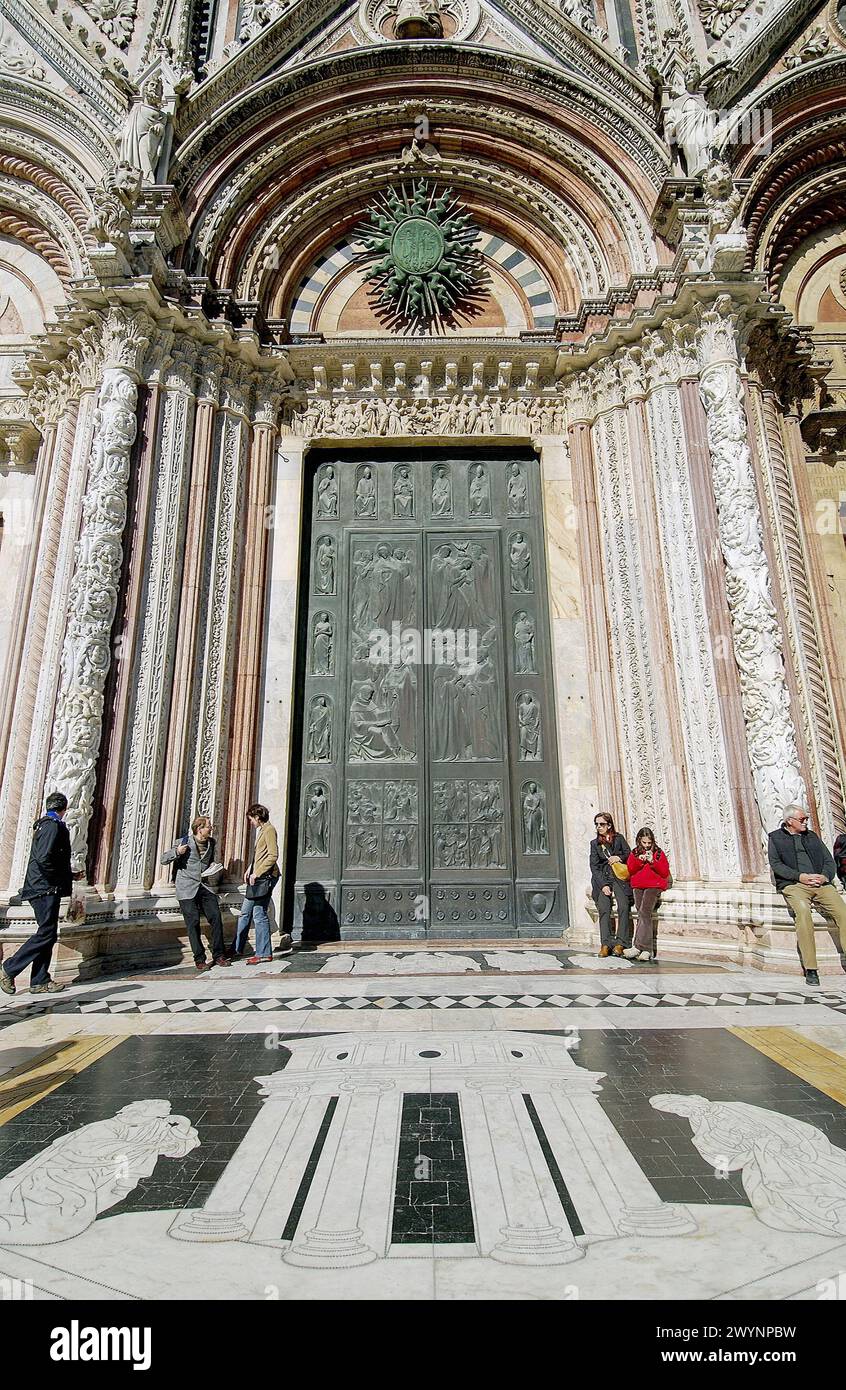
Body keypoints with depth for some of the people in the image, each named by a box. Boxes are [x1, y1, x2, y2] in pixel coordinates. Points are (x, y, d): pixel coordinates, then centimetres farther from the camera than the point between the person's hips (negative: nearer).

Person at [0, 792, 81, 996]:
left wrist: (70, 875, 24)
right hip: (46, 889, -10)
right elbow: (44, 859, -24)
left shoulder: (44, 824, 18)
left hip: (44, 889, 10)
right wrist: (64, 877, -13)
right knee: (46, 933, -7)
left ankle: (39, 981, 12)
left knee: (48, 935, 10)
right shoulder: (53, 826, -13)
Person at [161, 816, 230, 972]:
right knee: (193, 924, -5)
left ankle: (219, 956, 8)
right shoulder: (183, 842, -5)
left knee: (216, 918, -3)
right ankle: (199, 960, 5)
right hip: (187, 889, -5)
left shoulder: (211, 843, 11)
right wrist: (176, 852, -19)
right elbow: (163, 859, -1)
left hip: (205, 887, 5)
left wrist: (212, 866, 6)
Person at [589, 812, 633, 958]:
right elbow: (594, 867, 6)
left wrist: (619, 858, -7)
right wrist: (603, 885, -6)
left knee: (623, 906, -22)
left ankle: (621, 943, -19)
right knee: (604, 908, -19)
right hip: (602, 879, 1)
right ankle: (606, 943, -19)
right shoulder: (594, 844, 14)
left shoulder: (619, 839, 12)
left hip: (620, 877, -1)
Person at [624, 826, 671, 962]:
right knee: (643, 913, -14)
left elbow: (665, 873, 3)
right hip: (638, 886, 3)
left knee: (644, 911, -22)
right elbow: (630, 871, 9)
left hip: (654, 885, -3)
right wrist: (639, 860, -6)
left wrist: (653, 862, -10)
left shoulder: (658, 852, 9)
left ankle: (638, 947, -25)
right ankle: (647, 949, -15)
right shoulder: (634, 853, 17)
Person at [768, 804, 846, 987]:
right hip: (793, 885, -4)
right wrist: (800, 876, -12)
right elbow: (776, 864, 1)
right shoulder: (775, 838, 12)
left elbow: (829, 860, 19)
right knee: (803, 912, -32)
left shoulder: (812, 836, 25)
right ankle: (810, 969, -29)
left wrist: (825, 876, -3)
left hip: (821, 883, 4)